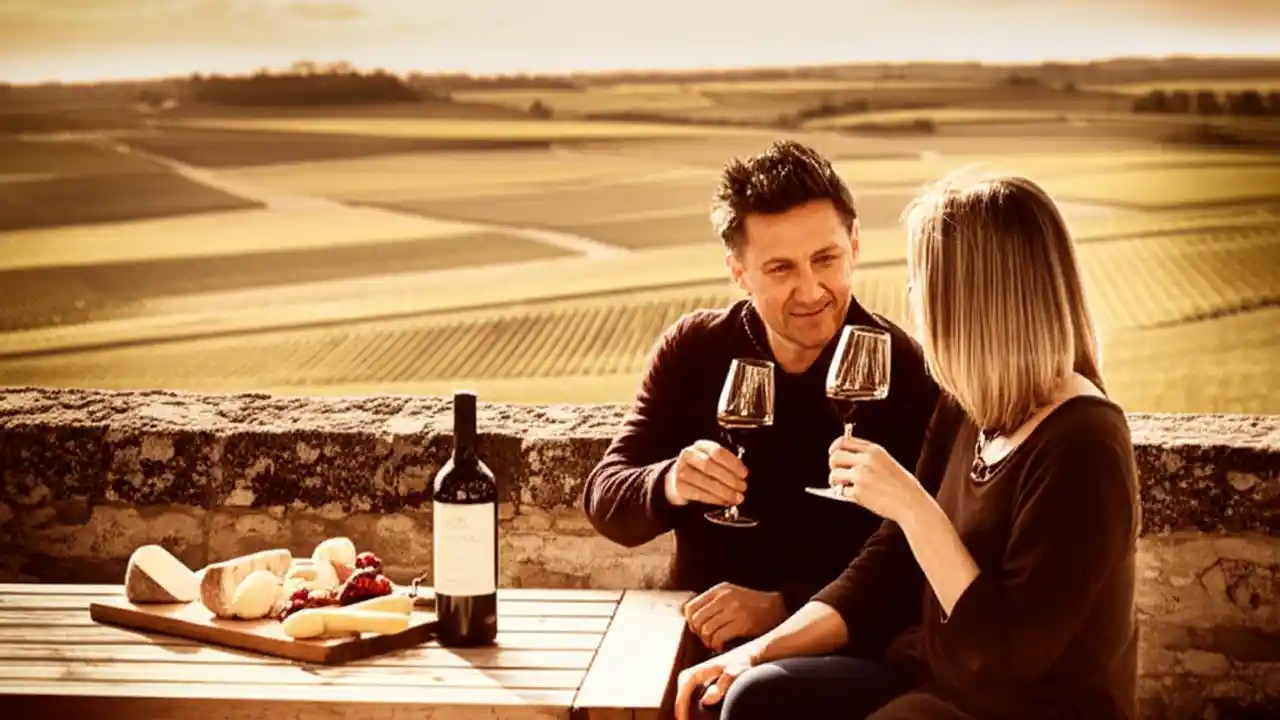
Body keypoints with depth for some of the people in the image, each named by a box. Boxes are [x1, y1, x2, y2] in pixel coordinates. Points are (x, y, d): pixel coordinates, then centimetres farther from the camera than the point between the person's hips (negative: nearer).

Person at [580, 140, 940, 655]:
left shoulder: (905, 373, -9)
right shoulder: (693, 351, 3)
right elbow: (604, 502, 1)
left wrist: (781, 607, -25)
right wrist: (667, 486, -21)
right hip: (700, 636, 3)